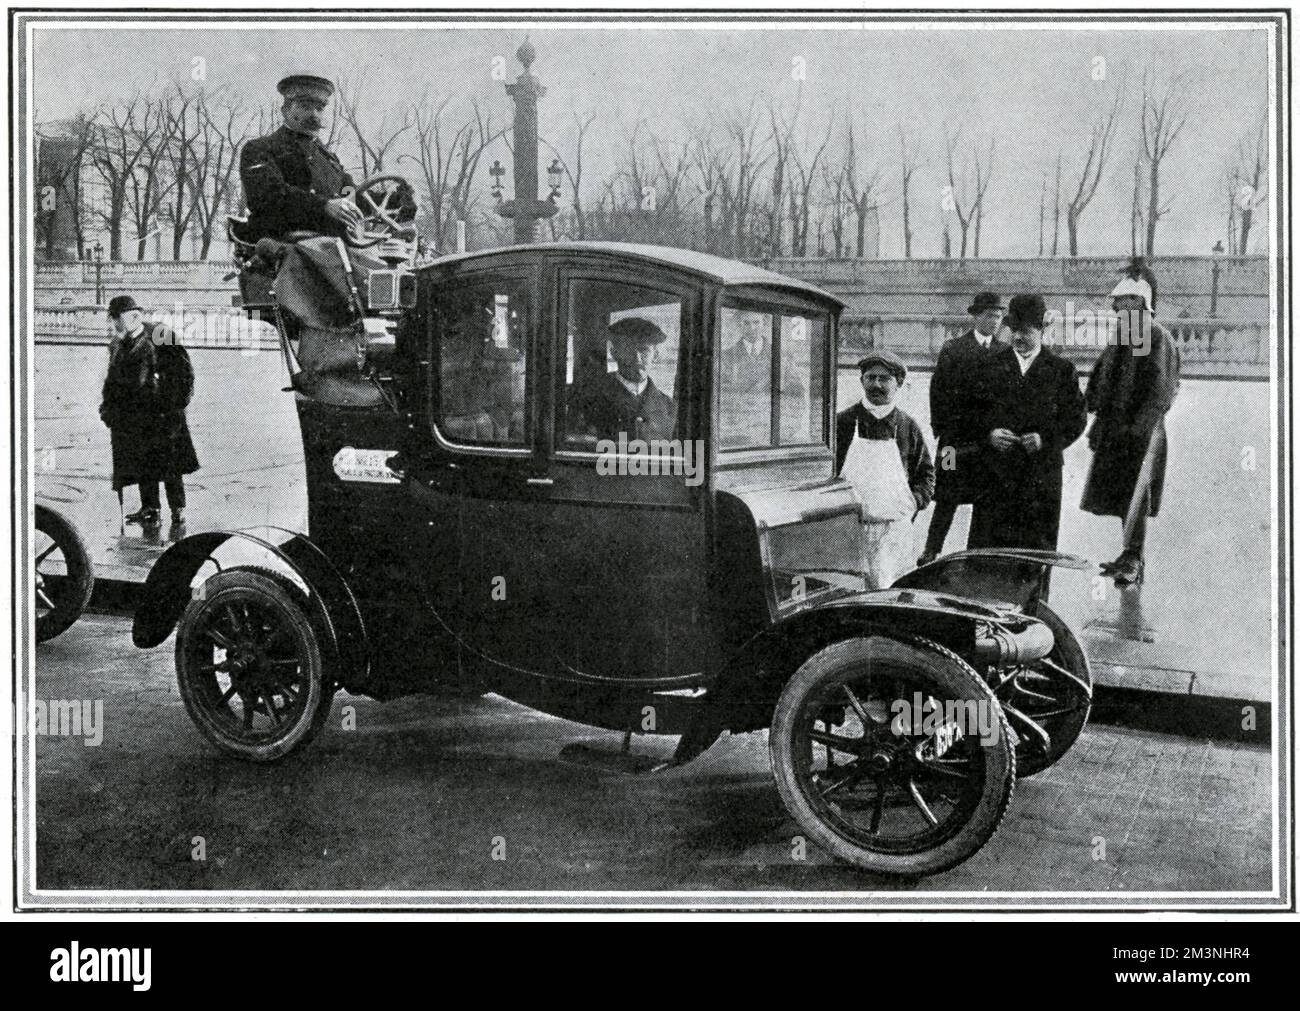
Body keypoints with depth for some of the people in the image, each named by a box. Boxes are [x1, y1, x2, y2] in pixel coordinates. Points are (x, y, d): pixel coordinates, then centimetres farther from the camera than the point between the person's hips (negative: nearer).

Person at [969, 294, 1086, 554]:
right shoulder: (992, 364, 9)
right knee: (984, 543, -2)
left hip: (1042, 473, -1)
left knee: (1038, 547, 2)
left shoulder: (1062, 369, 6)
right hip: (995, 472, 1)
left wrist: (1046, 439, -12)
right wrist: (989, 433, -11)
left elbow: (1077, 419, 3)